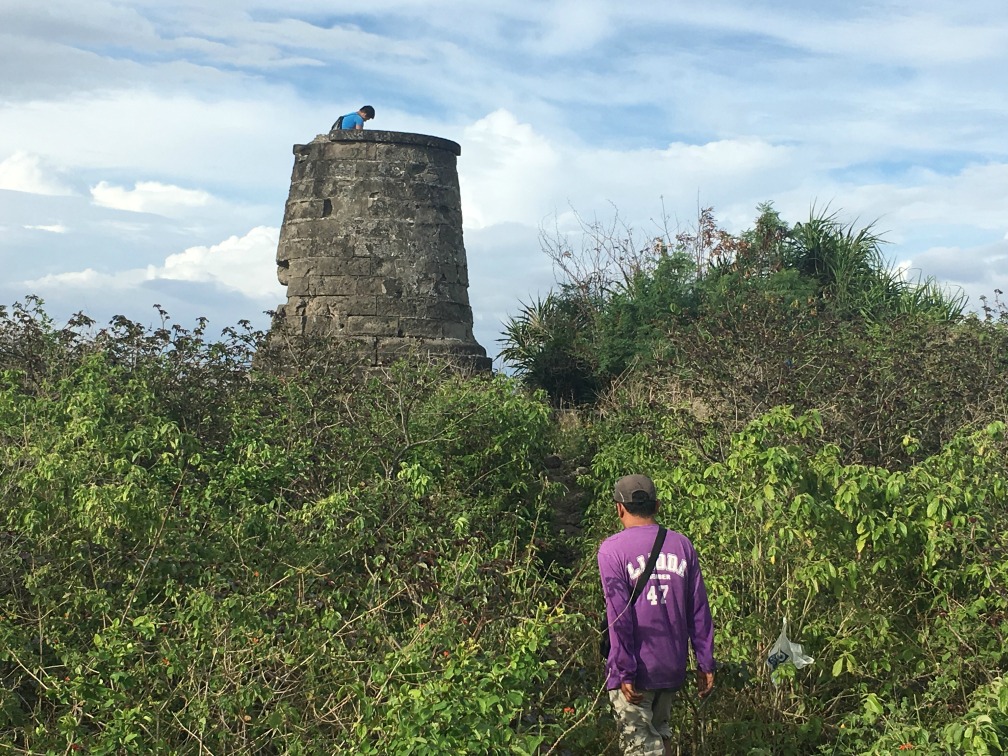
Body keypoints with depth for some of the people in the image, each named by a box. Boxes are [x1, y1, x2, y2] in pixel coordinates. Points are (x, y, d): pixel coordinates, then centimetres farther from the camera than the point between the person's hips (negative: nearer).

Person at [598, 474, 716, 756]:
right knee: (660, 732, 22)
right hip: (673, 666, 5)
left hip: (636, 670, -5)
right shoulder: (682, 545, 3)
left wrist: (625, 672, -13)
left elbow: (619, 616, -15)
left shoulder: (612, 549, -10)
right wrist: (706, 663, 10)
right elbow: (699, 610, 4)